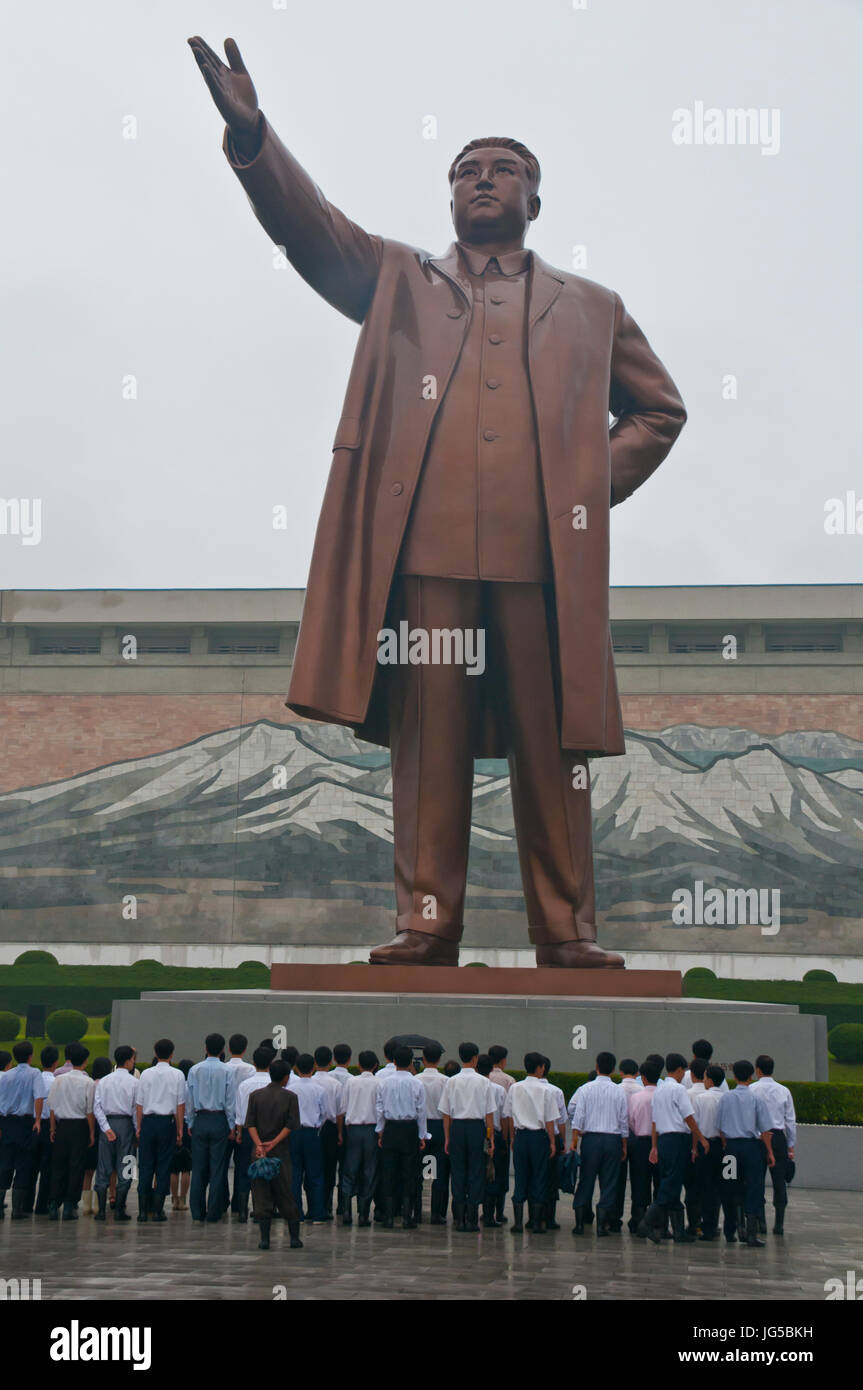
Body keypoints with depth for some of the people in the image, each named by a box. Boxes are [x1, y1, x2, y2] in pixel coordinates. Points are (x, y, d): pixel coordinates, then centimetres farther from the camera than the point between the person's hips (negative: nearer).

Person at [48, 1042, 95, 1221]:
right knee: (76, 1166, 2)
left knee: (58, 1166, 9)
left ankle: (53, 1205, 5)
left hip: (62, 1125, 3)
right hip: (80, 1126, -3)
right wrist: (92, 1132, 1)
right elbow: (90, 1111, -8)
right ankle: (69, 1206, 1)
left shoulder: (59, 1080, 3)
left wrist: (53, 1128, 14)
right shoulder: (88, 1083, -8)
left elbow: (52, 1107, 6)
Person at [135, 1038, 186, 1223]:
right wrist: (180, 1130, 6)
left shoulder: (146, 1074, 3)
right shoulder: (177, 1075, -1)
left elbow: (139, 1103, 5)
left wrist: (138, 1127, 12)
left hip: (148, 1121, 1)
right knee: (164, 1165, 3)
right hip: (168, 1121, -1)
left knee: (145, 1166, 6)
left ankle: (143, 1210, 4)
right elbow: (180, 1105, 0)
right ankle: (158, 1210, 1)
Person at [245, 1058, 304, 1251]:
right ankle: (294, 1237, 7)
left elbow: (250, 1123, -4)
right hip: (281, 1154, -1)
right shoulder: (290, 1096, 0)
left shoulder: (255, 1095, 6)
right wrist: (274, 1142, -10)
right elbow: (292, 1124, -9)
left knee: (261, 1195, 3)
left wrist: (259, 1145, -11)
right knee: (287, 1195, 6)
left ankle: (264, 1239, -1)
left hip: (259, 1150, 1)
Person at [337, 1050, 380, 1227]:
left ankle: (346, 1210, -8)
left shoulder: (350, 1082, 2)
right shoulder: (379, 1084, -4)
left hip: (353, 1129, 1)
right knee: (369, 1173, 5)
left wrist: (340, 1132, 12)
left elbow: (341, 1110, 4)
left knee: (349, 1172, 7)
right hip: (372, 1129, -1)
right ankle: (363, 1214, 4)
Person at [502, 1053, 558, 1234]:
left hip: (521, 1136, 3)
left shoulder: (514, 1088, 2)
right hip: (539, 1136, -3)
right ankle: (537, 1222, 7)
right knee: (539, 1179, 6)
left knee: (520, 1178, 7)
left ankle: (518, 1222, 3)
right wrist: (552, 1142, 2)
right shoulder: (546, 1090, -8)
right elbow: (549, 1120, -6)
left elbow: (509, 1115, 8)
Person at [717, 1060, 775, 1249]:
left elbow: (721, 1126, 6)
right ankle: (751, 1233, -3)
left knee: (736, 1186, 18)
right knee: (754, 1188, 1)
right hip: (751, 1145, -3)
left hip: (731, 1144, 3)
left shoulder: (726, 1097, 3)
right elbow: (765, 1128, -4)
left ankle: (739, 1222, 7)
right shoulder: (757, 1097, -4)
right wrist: (770, 1152, 3)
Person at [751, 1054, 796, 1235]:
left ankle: (760, 1222, 1)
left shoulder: (751, 1090, -4)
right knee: (779, 1182, 6)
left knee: (757, 1181, 5)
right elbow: (791, 1120, 7)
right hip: (778, 1137, 2)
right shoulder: (784, 1091, 5)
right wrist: (791, 1146, 14)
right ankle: (779, 1224, 5)